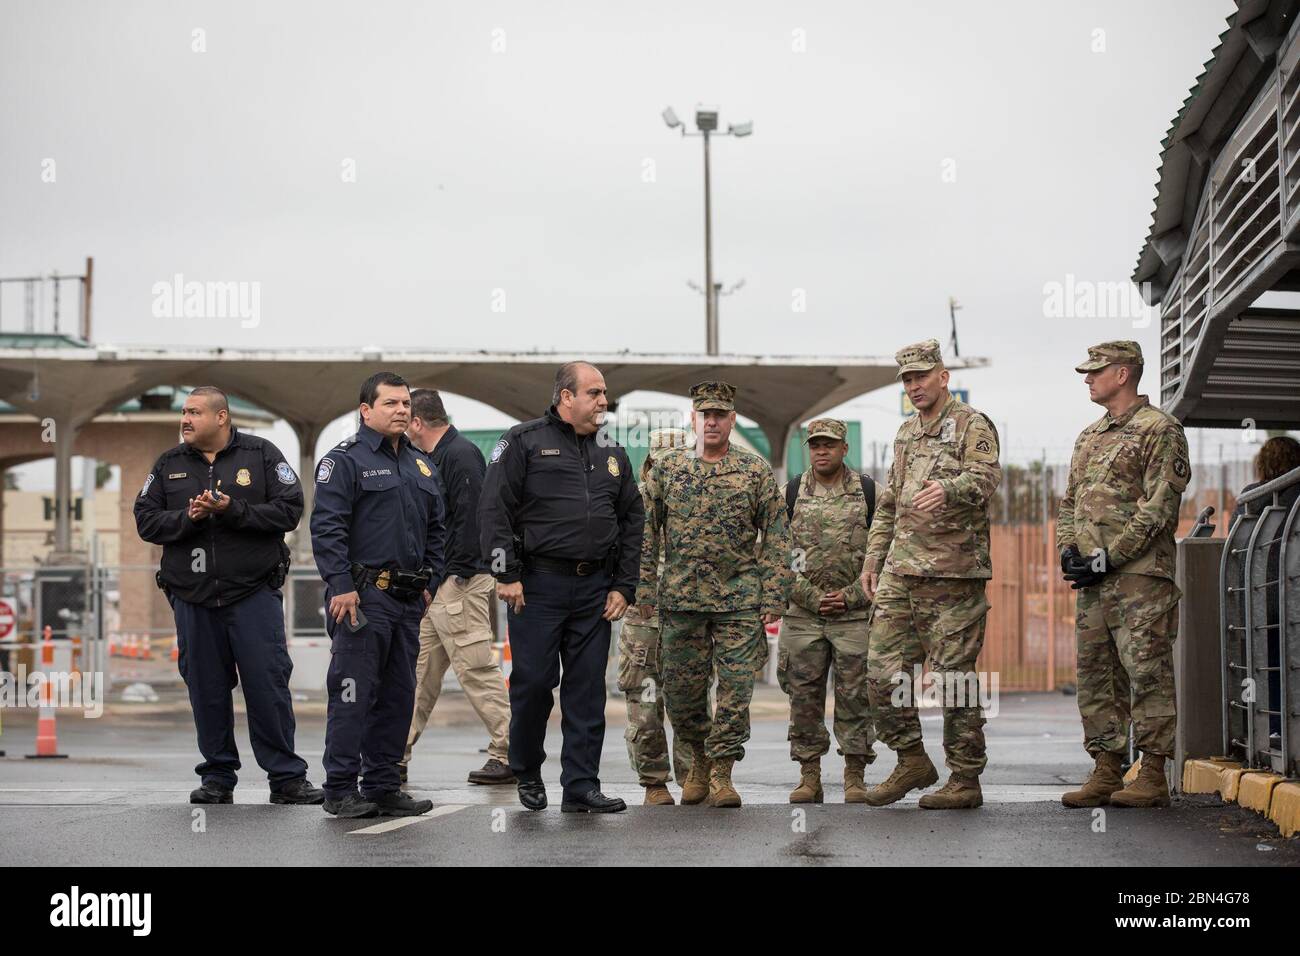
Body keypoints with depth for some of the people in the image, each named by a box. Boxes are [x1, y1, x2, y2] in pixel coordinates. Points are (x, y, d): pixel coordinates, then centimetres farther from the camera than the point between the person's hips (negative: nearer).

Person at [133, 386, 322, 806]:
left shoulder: (261, 455, 2)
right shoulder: (169, 464, 11)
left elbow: (289, 510, -5)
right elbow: (146, 520, 7)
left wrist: (234, 510, -15)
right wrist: (188, 518, -11)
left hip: (254, 593, -3)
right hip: (193, 597, 3)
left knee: (268, 684, -4)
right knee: (206, 689, 6)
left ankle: (286, 777, 2)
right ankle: (218, 778, 17)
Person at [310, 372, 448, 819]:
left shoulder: (422, 466, 18)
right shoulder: (345, 460, -5)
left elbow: (436, 530, 24)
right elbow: (327, 527, -12)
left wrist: (429, 582, 14)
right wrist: (341, 586, -18)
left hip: (408, 600, 8)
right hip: (362, 597, -8)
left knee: (398, 696, 9)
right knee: (353, 693, -7)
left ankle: (383, 785, 17)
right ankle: (340, 790, -3)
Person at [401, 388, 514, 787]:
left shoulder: (461, 454, -11)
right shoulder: (435, 458, 19)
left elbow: (471, 515, -20)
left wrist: (460, 573, -22)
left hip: (460, 582, -10)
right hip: (435, 585, 10)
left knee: (476, 670, -9)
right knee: (421, 671, 11)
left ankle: (509, 753, -5)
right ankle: (397, 756, 16)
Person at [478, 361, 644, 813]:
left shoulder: (611, 453, 15)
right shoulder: (525, 442, -1)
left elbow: (632, 520, 17)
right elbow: (493, 509, -6)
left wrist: (623, 586, 9)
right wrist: (506, 574, -12)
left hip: (594, 590, 5)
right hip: (538, 584, -4)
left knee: (588, 690, 3)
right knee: (533, 681, -1)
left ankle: (581, 785, 8)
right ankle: (526, 771, 20)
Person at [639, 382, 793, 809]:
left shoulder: (756, 470, 3)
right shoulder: (666, 469, 7)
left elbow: (776, 537, 1)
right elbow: (646, 533, 10)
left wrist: (774, 596, -5)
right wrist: (645, 589, 3)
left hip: (739, 599, -1)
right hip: (680, 598, 2)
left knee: (736, 687, -5)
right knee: (681, 690, 6)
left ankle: (721, 771, 4)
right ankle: (700, 755, 28)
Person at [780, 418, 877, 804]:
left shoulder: (867, 491, 4)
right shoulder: (793, 491, 6)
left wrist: (851, 595, -7)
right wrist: (813, 597, -6)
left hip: (854, 612, -1)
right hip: (803, 612, 1)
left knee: (854, 694, -1)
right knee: (804, 695, 2)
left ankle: (855, 777, 5)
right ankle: (809, 777, 9)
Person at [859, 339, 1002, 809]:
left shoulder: (972, 425, -3)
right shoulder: (907, 433, 20)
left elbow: (986, 476, -20)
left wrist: (947, 489, -40)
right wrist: (872, 557, 21)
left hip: (953, 571, -7)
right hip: (901, 570, 7)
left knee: (955, 675, -4)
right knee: (884, 670, 3)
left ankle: (965, 779, 5)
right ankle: (911, 762, 18)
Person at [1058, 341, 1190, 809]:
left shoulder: (1160, 430, -5)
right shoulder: (1089, 437, 20)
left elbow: (1160, 507, -13)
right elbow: (1069, 502, 23)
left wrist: (1109, 556, -16)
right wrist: (1068, 550, 4)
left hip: (1141, 575, -8)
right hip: (1092, 580, 8)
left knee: (1147, 673, -6)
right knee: (1096, 676, 7)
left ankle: (1153, 776, -3)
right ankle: (1105, 773, 13)